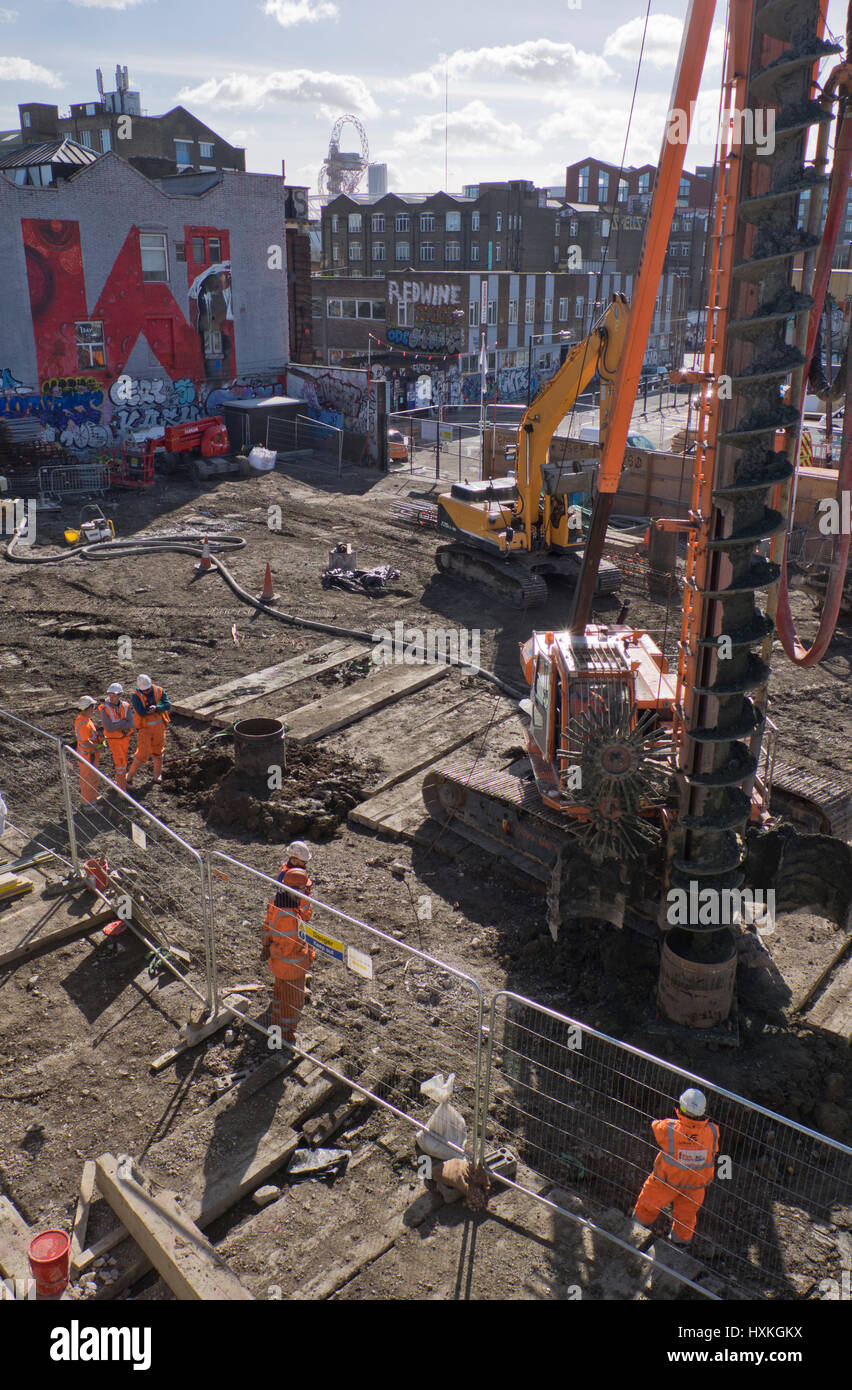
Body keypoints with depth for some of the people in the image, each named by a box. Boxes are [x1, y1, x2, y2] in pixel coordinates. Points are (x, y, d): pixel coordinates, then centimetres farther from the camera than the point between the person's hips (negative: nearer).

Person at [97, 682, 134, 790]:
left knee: (123, 760, 19)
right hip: (113, 739, -4)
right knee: (120, 763, -6)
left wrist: (117, 725, -24)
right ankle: (122, 789, 3)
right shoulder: (104, 708, -17)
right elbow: (109, 728, -24)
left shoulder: (126, 706, -8)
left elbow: (130, 724, -15)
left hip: (125, 738, 4)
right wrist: (123, 722, -20)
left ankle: (120, 779, 41)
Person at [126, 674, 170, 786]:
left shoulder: (159, 691, -3)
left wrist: (156, 708, -30)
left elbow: (168, 705, -12)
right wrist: (159, 708, -17)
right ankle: (129, 777, 6)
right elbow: (141, 712, -25)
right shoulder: (136, 696, -13)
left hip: (159, 726, 4)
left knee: (157, 751, 15)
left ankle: (158, 774, 34)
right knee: (142, 753, -8)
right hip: (145, 728, -3)